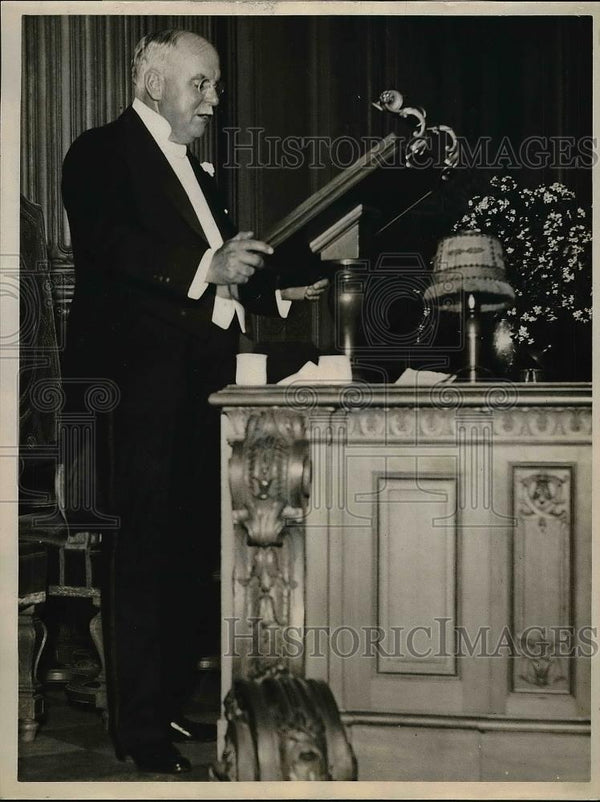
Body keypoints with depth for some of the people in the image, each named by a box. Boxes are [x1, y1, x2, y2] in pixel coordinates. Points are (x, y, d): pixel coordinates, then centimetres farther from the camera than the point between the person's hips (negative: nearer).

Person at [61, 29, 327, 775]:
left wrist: (274, 294, 11)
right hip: (142, 384, -8)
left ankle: (170, 705, 20)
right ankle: (139, 727, 2)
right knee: (143, 555, -6)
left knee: (191, 551, 10)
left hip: (198, 387, 9)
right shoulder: (101, 153, -3)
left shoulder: (192, 170, 23)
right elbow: (108, 246, -20)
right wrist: (208, 267, -29)